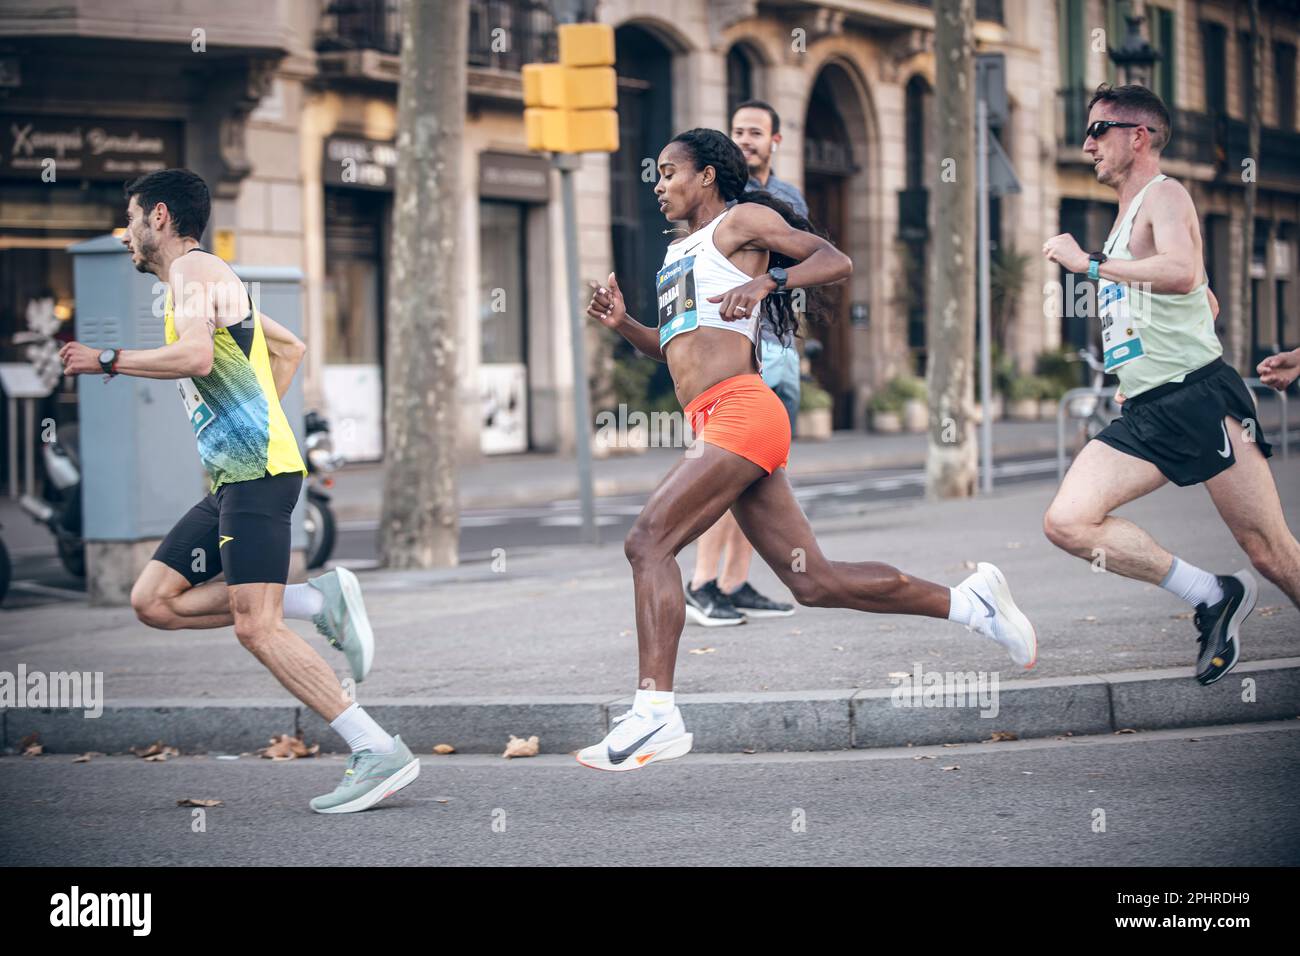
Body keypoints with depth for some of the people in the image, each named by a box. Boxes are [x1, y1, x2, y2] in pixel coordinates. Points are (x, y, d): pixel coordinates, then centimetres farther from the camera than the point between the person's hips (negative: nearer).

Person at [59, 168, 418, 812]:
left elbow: (195, 355, -25)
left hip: (257, 473, -10)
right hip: (233, 477, 10)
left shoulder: (192, 269, -6)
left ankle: (380, 753, -16)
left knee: (256, 629, -16)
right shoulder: (209, 279, 25)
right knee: (153, 601, 7)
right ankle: (319, 600, 3)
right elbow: (290, 348, 35)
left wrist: (106, 361, -14)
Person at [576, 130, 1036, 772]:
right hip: (715, 424, 9)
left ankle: (656, 713, -24)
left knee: (648, 540, -19)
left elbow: (836, 261, -5)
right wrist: (623, 325, 17)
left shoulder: (741, 220, 3)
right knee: (814, 581, 6)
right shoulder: (678, 253, 28)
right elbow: (677, 351, 33)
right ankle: (968, 602, 16)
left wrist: (768, 280, -20)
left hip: (740, 412, -9)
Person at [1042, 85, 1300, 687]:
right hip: (1145, 415, 9)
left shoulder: (1164, 195, -4)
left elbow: (1183, 273, -27)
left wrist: (1089, 264, -21)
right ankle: (1212, 597, -7)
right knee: (1067, 522, -13)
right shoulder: (1126, 216, 23)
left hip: (1200, 399, -8)